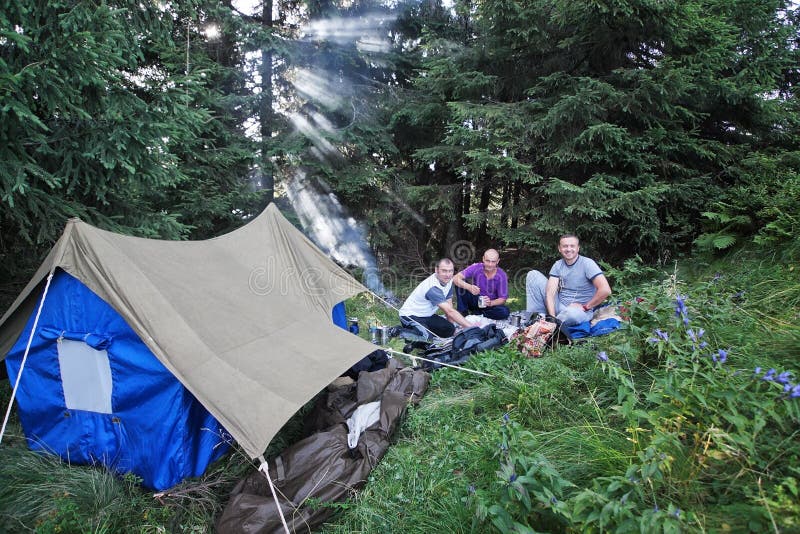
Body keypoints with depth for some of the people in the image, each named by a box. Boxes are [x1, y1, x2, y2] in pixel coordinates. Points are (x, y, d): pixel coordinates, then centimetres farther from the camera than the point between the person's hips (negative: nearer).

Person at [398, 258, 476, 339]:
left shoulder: (448, 280, -4)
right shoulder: (433, 288, -30)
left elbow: (449, 306, 2)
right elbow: (450, 311, -34)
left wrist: (452, 327, -4)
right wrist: (471, 327, -34)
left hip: (427, 315, 9)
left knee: (450, 329, -8)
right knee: (426, 336, -31)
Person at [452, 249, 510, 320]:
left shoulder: (502, 276, -17)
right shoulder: (476, 268, -17)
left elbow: (503, 299, -13)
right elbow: (455, 278, -27)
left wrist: (490, 303, -35)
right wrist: (469, 287, -46)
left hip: (491, 304, 0)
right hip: (475, 302, 0)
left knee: (505, 312, -31)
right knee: (460, 283, -23)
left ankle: (477, 314, -11)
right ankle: (463, 312, -13)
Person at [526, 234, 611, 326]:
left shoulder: (587, 263, -11)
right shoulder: (558, 265, 3)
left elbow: (605, 290, -22)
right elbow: (550, 292, -8)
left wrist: (585, 307, -13)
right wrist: (552, 317, -22)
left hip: (579, 311, -5)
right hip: (559, 305, 5)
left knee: (572, 313, -44)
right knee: (533, 275, -6)